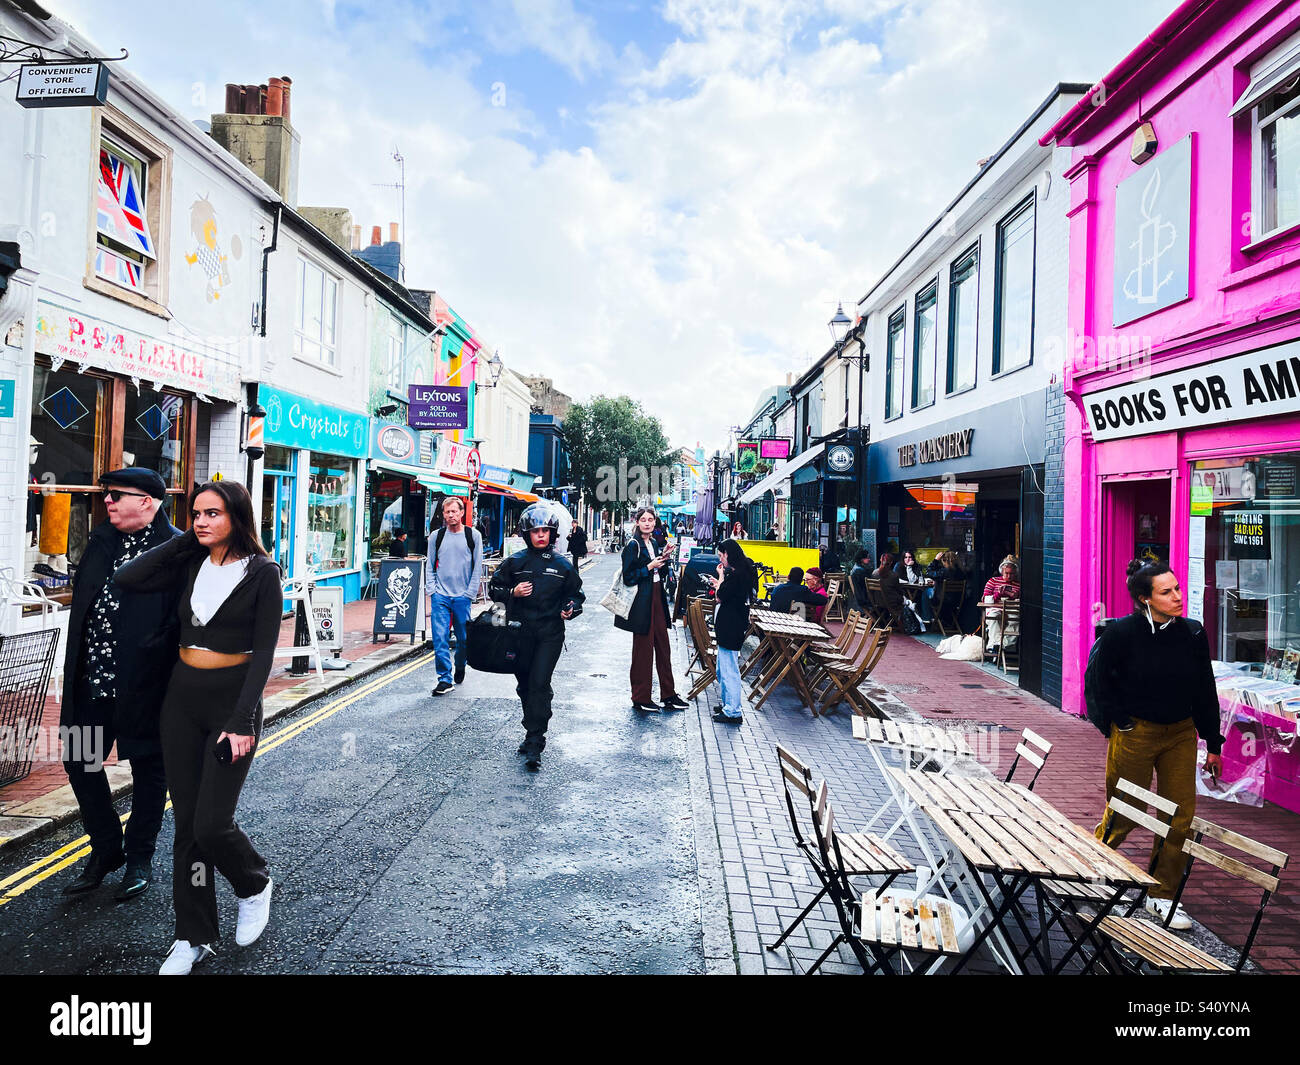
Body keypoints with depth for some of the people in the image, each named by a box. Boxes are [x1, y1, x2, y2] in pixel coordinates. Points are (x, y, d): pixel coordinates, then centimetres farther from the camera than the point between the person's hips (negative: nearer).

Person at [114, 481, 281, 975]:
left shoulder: (262, 572, -8)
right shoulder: (190, 566, 7)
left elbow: (263, 652, -11)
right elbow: (126, 578, -6)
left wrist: (242, 721, -17)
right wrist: (185, 540, -3)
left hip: (233, 700, -5)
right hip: (182, 698, 5)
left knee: (211, 824, -6)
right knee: (186, 822, 9)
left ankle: (255, 885, 26)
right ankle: (194, 938, 22)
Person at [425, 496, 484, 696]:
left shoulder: (473, 535, 1)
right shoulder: (437, 536, 7)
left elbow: (477, 567, 1)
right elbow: (430, 565, 12)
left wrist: (470, 593, -5)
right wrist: (432, 590, 1)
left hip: (463, 596, -1)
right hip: (440, 596, 1)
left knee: (464, 638, 8)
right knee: (440, 638, -6)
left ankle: (460, 669, 33)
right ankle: (445, 679, -1)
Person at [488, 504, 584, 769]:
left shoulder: (562, 565, 4)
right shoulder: (515, 562, 4)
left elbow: (576, 594, 13)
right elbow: (494, 588, 10)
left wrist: (571, 608, -8)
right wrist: (513, 592, -9)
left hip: (550, 634, -2)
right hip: (519, 631, 2)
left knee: (540, 684, -11)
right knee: (525, 685, 11)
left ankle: (534, 745, -9)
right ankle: (533, 732, 30)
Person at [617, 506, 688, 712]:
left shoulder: (653, 543, 13)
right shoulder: (633, 545, -11)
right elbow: (628, 578, -16)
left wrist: (663, 557, 5)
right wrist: (650, 566, -18)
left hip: (656, 599, 8)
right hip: (642, 602, -8)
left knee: (663, 647, 11)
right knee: (643, 649, 0)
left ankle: (668, 695, 20)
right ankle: (640, 699, 12)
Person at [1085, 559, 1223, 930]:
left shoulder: (1193, 634, -2)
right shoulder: (1121, 633, -14)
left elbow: (1205, 691, 7)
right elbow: (1097, 680, -3)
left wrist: (1213, 744, 9)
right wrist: (1117, 723, -6)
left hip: (1181, 734, 4)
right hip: (1135, 733, -4)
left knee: (1180, 815, 4)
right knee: (1124, 814, 7)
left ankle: (1162, 896, 20)